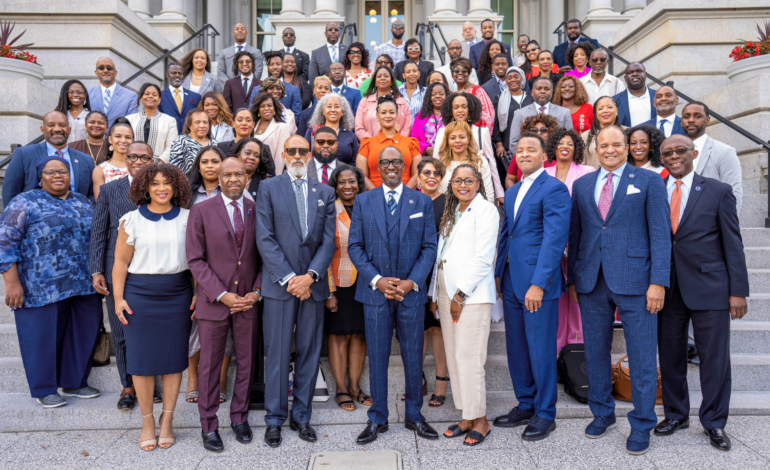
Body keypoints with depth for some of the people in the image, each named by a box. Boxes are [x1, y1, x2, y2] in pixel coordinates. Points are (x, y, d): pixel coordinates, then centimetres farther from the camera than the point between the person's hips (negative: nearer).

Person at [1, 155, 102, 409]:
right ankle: (45, 389, 19)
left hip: (83, 285, 5)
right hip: (43, 288, -5)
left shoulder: (83, 202, 14)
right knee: (44, 336, 3)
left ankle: (74, 382, 26)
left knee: (82, 334, 9)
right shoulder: (25, 203, -3)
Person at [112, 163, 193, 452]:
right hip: (140, 295, -1)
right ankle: (147, 422, 20)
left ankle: (167, 422, 20)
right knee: (142, 359, 4)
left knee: (173, 358, 6)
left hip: (177, 295, 1)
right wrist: (118, 298, -4)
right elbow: (121, 261, 1)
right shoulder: (132, 220, 1)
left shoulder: (187, 218, 4)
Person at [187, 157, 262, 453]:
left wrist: (256, 292, -6)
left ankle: (239, 417, 30)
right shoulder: (201, 211, -2)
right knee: (210, 366, 7)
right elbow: (196, 259, -6)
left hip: (248, 302, 2)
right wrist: (222, 295, -13)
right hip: (213, 301, -2)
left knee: (246, 363, 11)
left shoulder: (257, 211, 5)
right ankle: (209, 426, 22)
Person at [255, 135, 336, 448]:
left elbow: (328, 240, 4)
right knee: (277, 354, 3)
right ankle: (275, 419, 17)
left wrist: (310, 276, -9)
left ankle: (301, 416, 22)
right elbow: (265, 238, -5)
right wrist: (288, 278, -12)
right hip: (279, 284, -2)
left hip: (313, 284, 3)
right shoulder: (268, 188, 4)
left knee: (309, 353, 9)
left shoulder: (325, 193, 11)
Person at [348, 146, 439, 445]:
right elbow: (355, 246, 2)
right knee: (377, 357, 7)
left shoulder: (422, 201, 5)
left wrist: (412, 281, -11)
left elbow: (430, 246, 2)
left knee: (413, 356, 9)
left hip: (412, 291, 0)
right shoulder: (363, 201, 5)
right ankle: (377, 419, 21)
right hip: (375, 291, 0)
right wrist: (376, 280, -11)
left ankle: (414, 415, 26)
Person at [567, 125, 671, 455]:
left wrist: (658, 281, -10)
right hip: (591, 281, 4)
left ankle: (642, 425, 16)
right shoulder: (581, 185, 13)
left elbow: (660, 233, -3)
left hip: (633, 281, -3)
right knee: (595, 352, 12)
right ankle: (602, 413, 29)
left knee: (641, 357, 2)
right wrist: (572, 279, 9)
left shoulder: (648, 181, 3)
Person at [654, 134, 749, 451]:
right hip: (666, 289, 2)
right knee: (670, 356, 10)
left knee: (714, 358, 4)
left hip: (709, 288, -2)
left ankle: (714, 422, 21)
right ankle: (676, 415, 27)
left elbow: (733, 244, 0)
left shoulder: (718, 192, 2)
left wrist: (738, 291, -5)